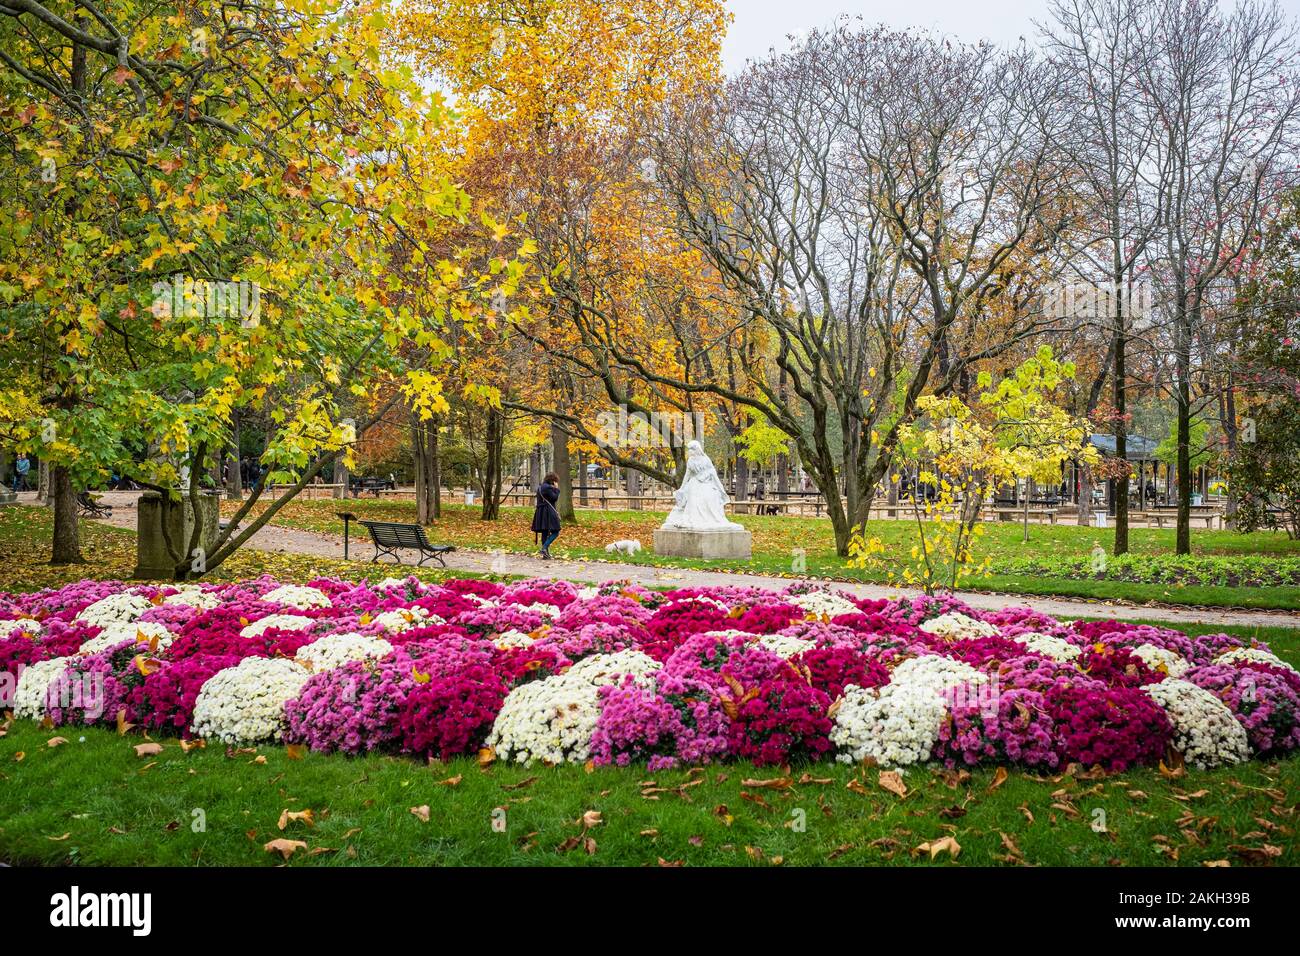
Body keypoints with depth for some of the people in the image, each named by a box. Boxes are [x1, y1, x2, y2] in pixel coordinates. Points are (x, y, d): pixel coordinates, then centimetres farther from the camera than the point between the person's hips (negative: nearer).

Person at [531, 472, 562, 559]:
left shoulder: (540, 487, 16)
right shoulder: (548, 487, -13)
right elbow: (554, 498, -12)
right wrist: (556, 489, -3)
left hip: (540, 512, 9)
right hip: (548, 512, -9)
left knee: (544, 533, 10)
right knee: (555, 532, -5)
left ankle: (545, 554, 12)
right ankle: (545, 548, -17)